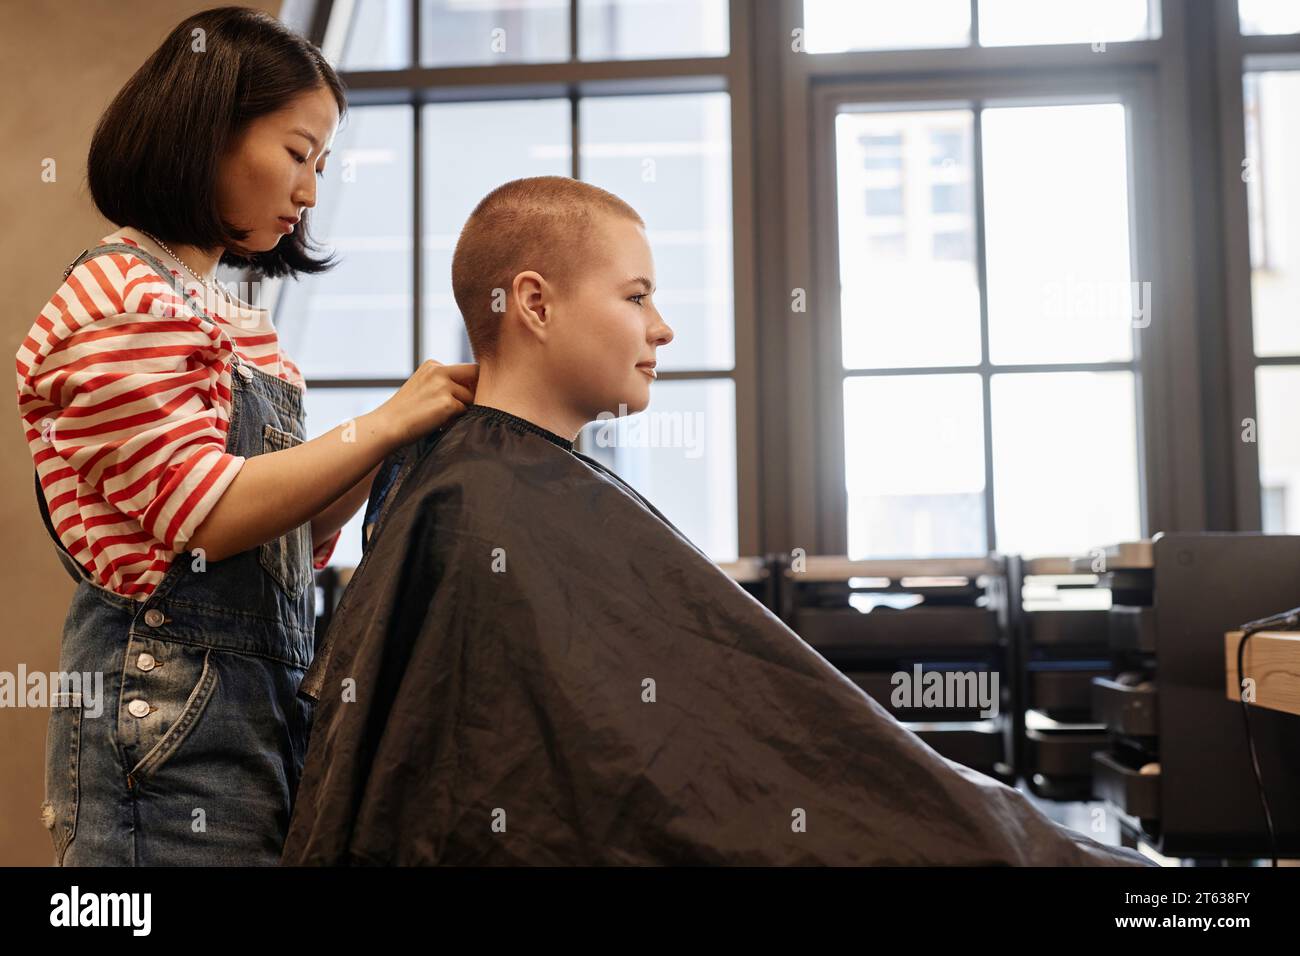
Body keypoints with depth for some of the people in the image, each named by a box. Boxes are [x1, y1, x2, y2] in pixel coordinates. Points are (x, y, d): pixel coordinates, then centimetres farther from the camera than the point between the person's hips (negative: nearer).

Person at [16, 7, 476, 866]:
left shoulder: (229, 312, 15)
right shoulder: (120, 298, -10)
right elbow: (206, 516, -18)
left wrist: (400, 441, 0)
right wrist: (387, 424, -12)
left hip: (271, 691, 8)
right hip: (170, 707, -8)